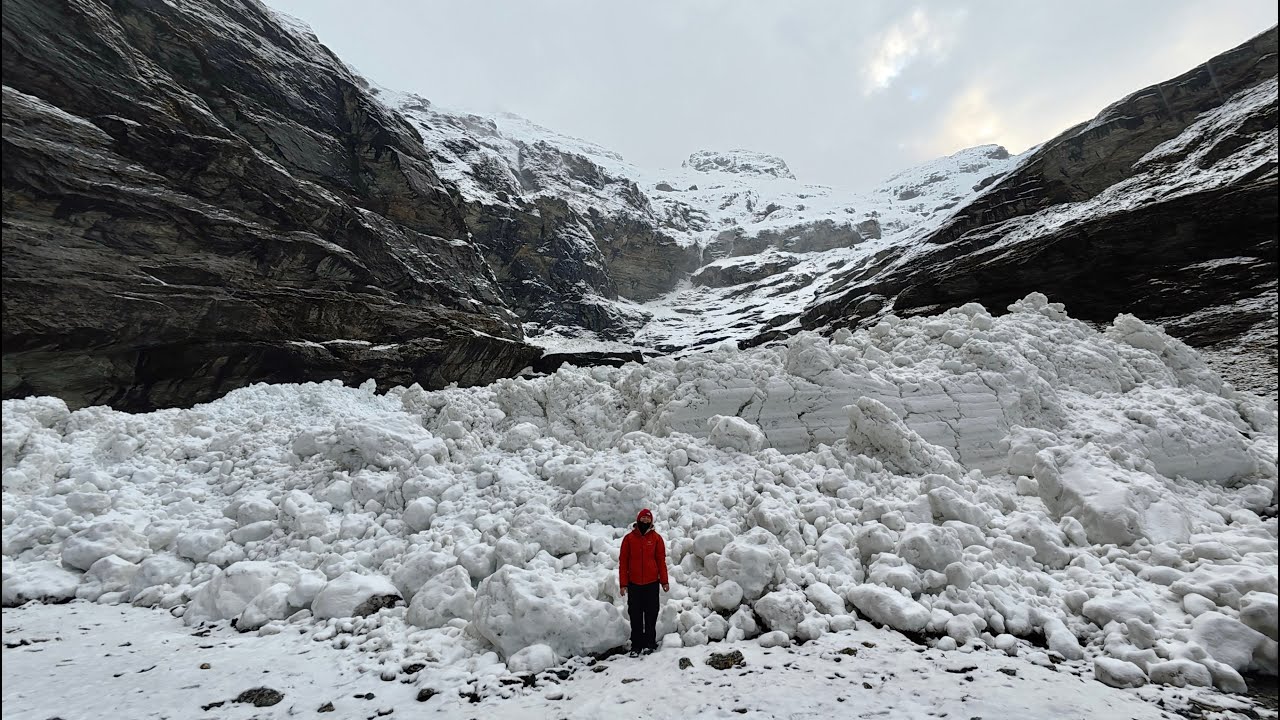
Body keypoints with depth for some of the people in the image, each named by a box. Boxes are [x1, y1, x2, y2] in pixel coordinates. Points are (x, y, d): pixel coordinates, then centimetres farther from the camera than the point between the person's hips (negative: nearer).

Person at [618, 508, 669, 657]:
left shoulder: (656, 538, 1)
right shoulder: (629, 538, 0)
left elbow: (661, 560, 4)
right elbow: (623, 561, 1)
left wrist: (664, 581, -1)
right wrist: (623, 584, -3)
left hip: (652, 583, 0)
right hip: (634, 584, 0)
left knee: (651, 614, 7)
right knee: (635, 616, 6)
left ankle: (649, 643, 20)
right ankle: (636, 645, 16)